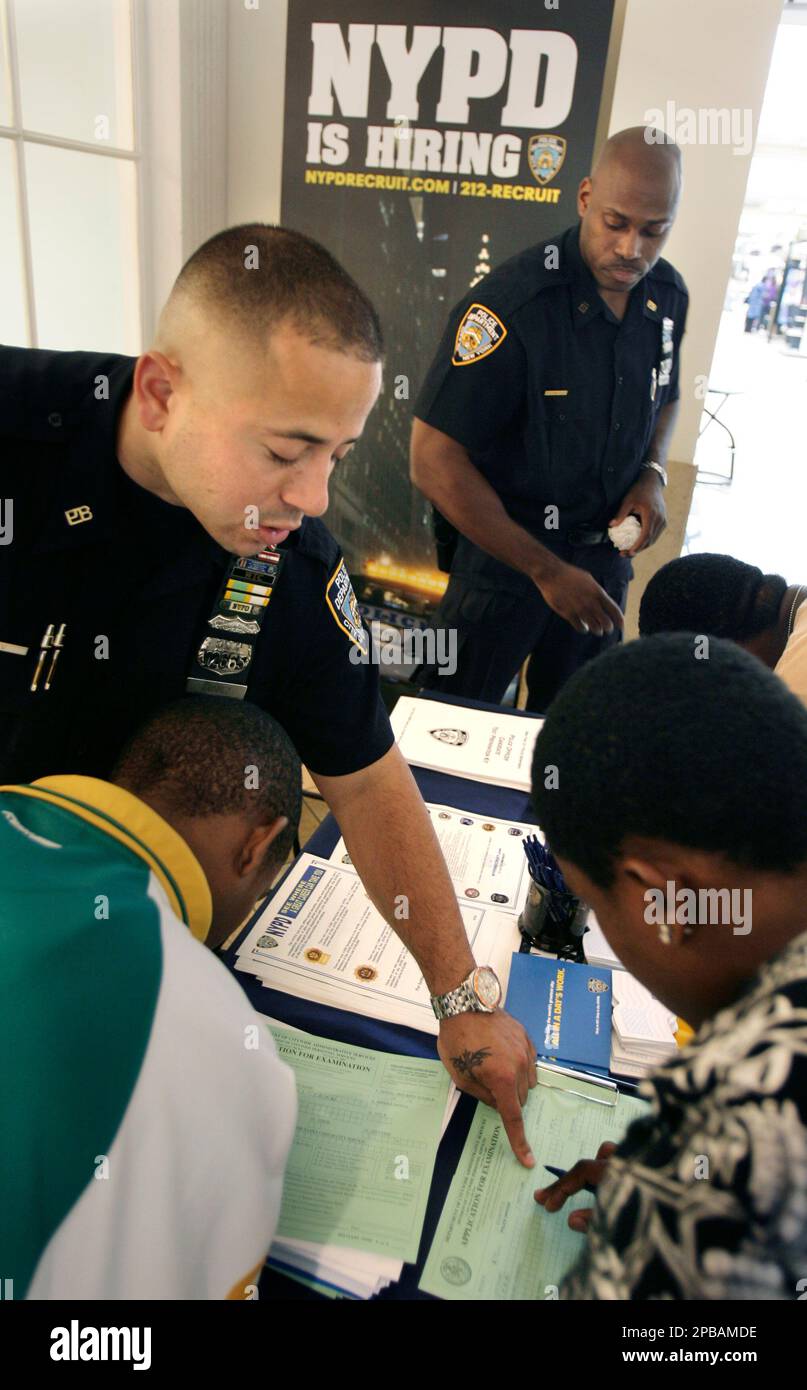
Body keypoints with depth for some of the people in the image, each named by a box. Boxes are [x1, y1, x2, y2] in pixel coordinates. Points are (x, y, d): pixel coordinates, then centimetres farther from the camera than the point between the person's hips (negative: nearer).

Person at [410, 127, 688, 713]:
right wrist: (546, 570, -23)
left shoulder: (668, 295, -1)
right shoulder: (512, 305, -23)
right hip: (502, 550, -5)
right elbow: (435, 461, -24)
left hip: (606, 553, 6)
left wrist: (653, 474, -5)